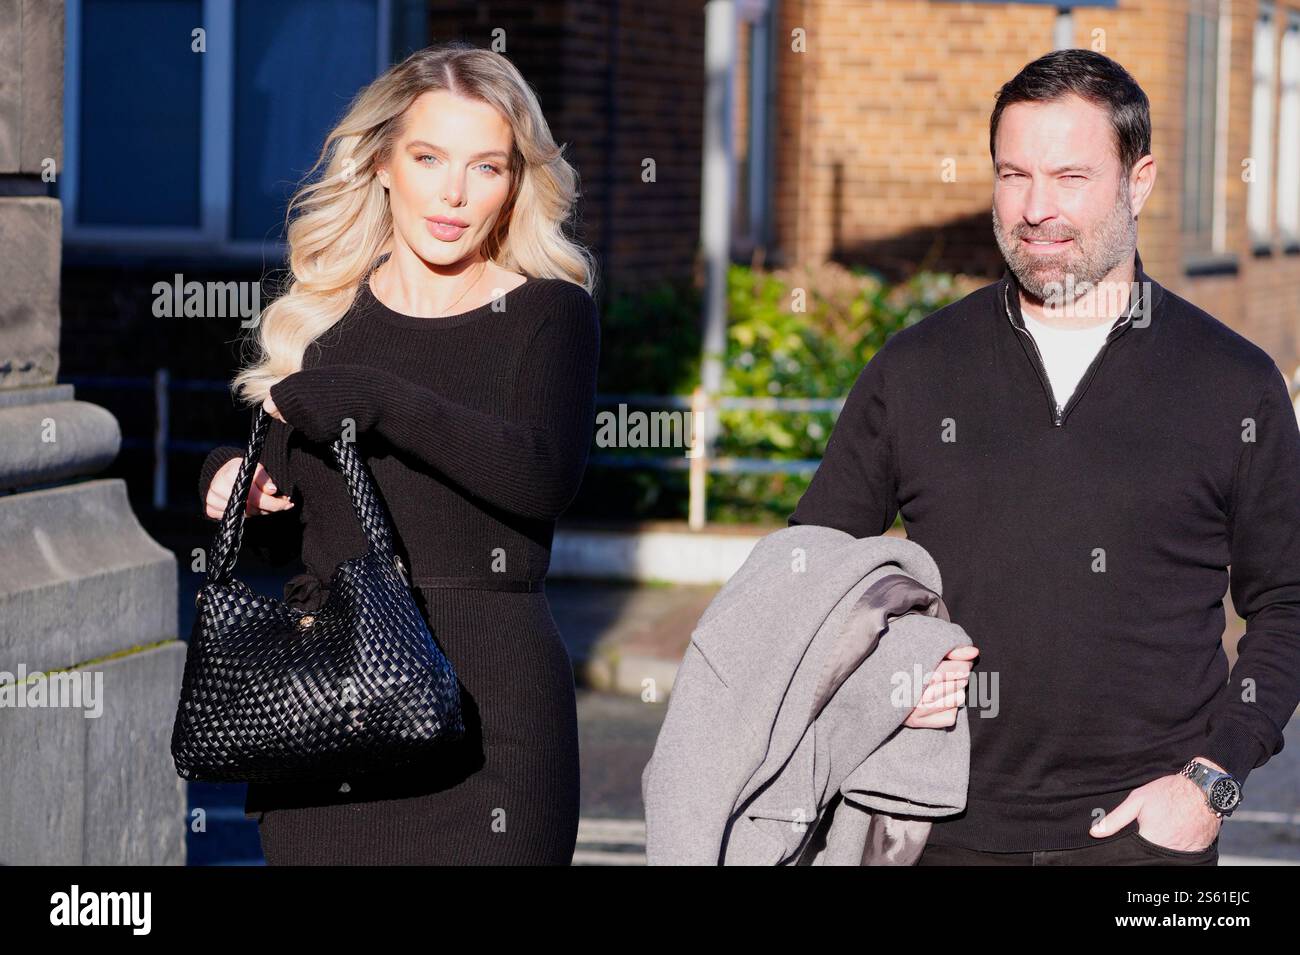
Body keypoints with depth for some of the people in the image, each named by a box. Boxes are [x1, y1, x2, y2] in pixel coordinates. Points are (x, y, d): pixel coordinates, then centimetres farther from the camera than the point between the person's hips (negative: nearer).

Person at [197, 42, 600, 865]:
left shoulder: (549, 315, -1)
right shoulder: (323, 315, 12)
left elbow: (545, 477, -19)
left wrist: (372, 402, -22)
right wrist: (234, 475, 5)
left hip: (487, 687, -4)